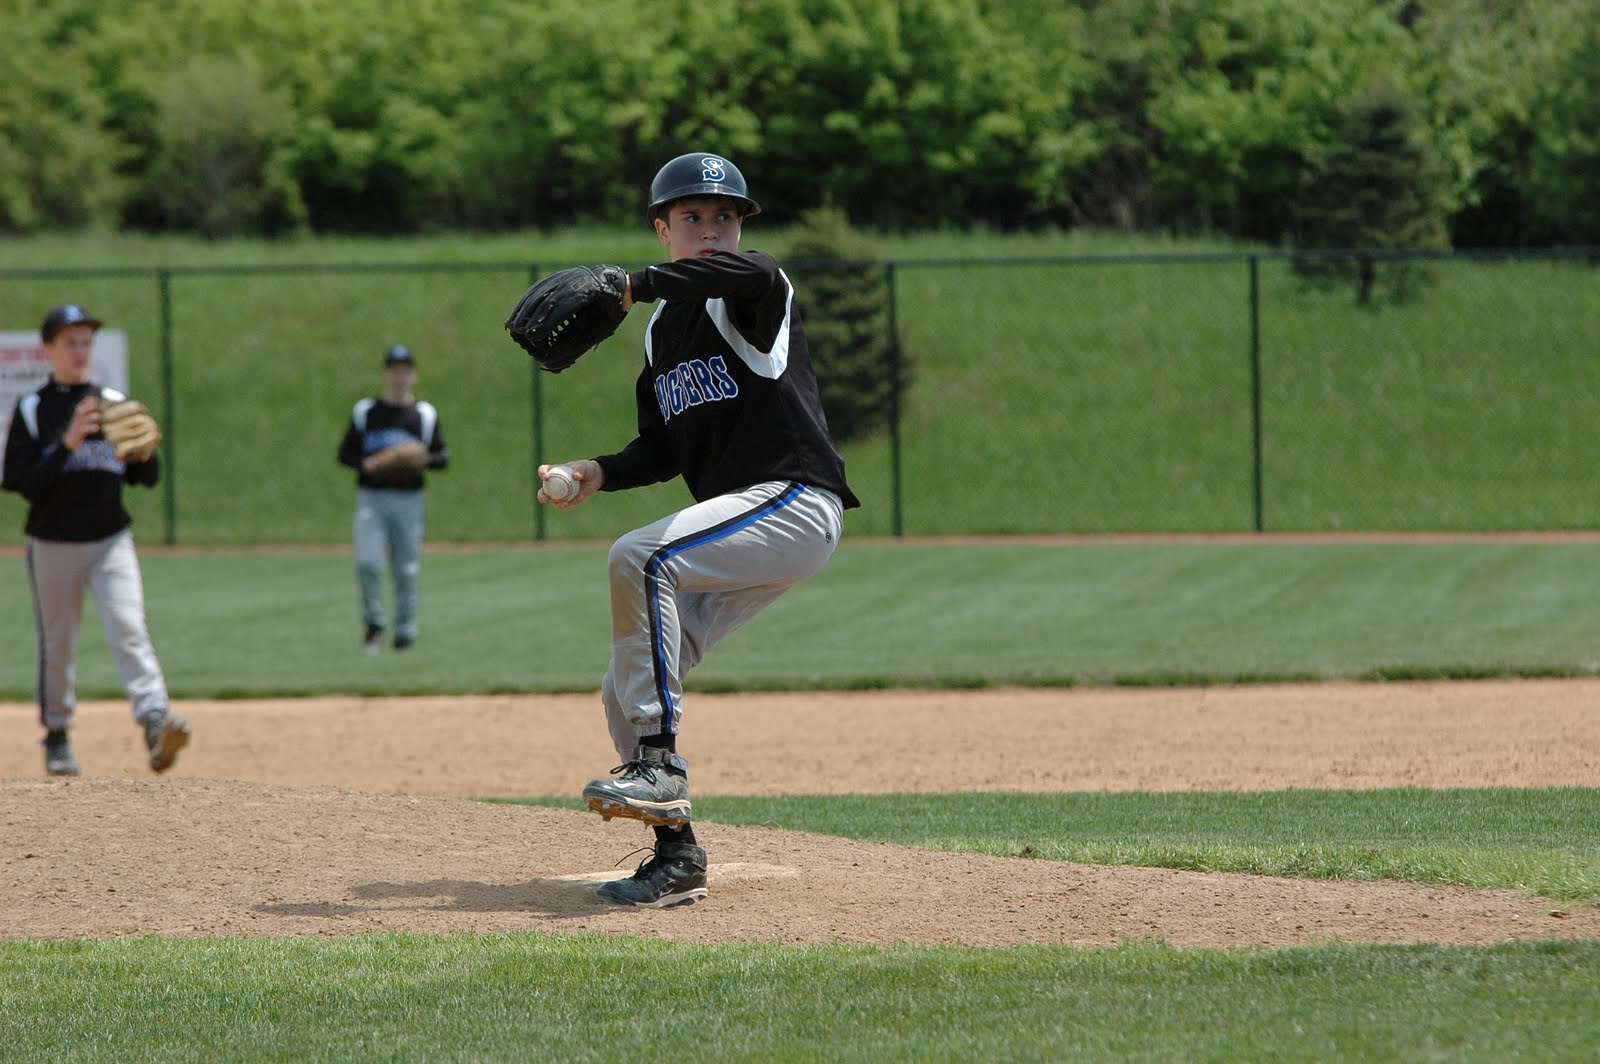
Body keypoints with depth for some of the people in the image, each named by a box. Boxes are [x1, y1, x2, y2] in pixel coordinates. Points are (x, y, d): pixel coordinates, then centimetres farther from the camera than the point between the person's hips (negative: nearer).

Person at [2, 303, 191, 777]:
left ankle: (154, 717, -31)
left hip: (111, 542, 1)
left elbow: (148, 478, 8)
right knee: (57, 644, 8)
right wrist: (67, 445, -23)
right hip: (52, 546, -1)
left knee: (129, 629, -17)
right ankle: (57, 737, 24)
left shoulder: (113, 402, 7)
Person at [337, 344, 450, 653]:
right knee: (367, 562, -15)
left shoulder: (425, 414, 9)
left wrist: (423, 458, -15)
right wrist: (365, 464, -11)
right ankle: (373, 623, 1)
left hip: (409, 500, 1)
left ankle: (405, 628, 15)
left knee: (406, 568, 2)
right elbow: (344, 453, 10)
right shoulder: (365, 411, 9)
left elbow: (443, 457, 6)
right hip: (371, 497, 0)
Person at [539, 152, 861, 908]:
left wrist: (634, 286, -31)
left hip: (796, 500, -8)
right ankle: (676, 857, 10)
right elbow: (666, 449, 20)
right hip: (741, 522, 8)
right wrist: (601, 473, 0)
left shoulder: (753, 300, -6)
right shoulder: (663, 330, 17)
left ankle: (660, 764, -29)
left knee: (640, 558, -30)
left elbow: (753, 272, -32)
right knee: (626, 693, 2)